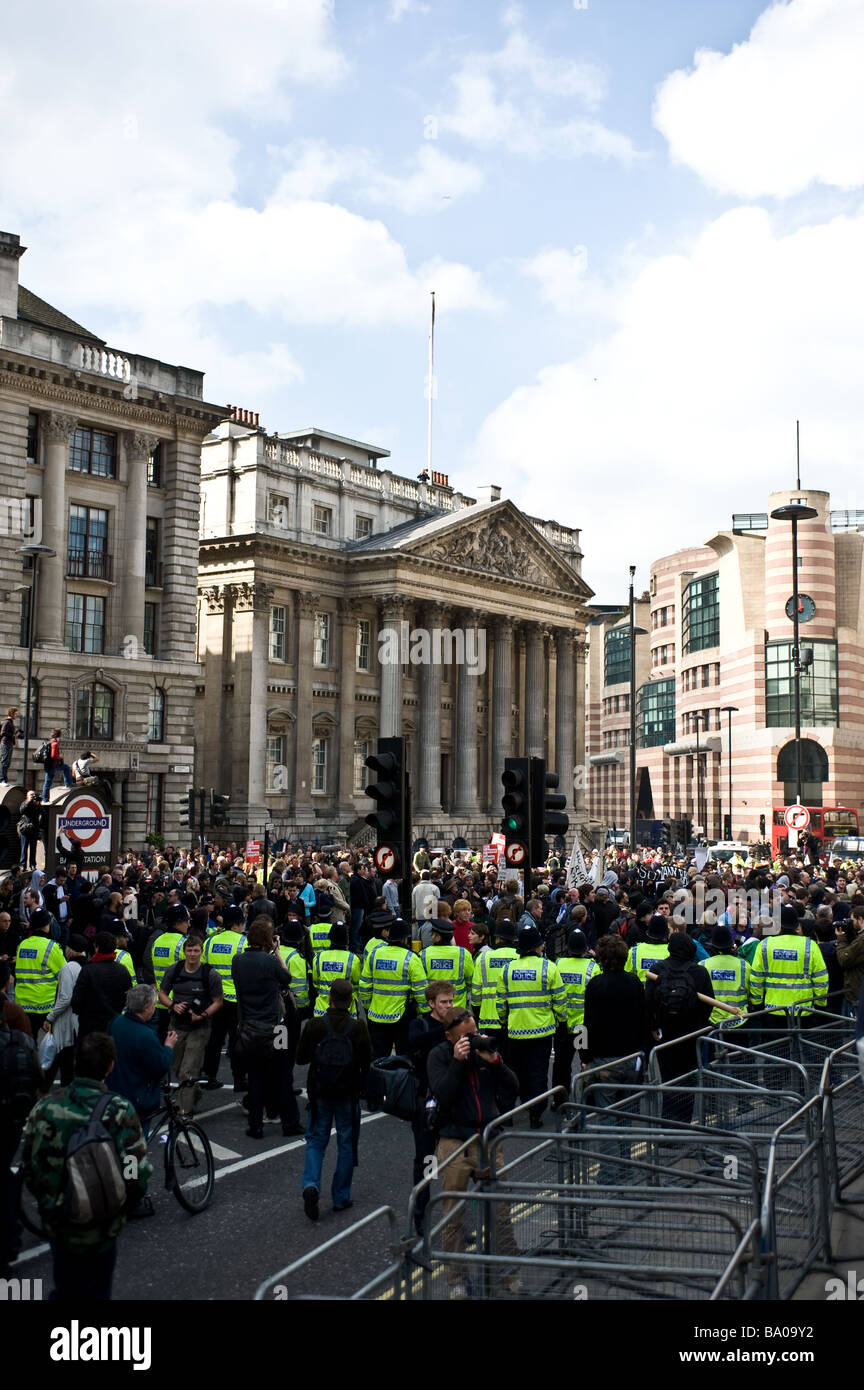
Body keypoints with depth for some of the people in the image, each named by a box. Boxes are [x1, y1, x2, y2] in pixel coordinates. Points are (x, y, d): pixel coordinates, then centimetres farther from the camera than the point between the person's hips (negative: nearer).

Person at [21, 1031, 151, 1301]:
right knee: (94, 1293, 17)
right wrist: (120, 1210, 0)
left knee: (65, 1291, 26)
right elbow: (139, 1173, -19)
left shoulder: (43, 1109, -11)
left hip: (55, 1223, 3)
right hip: (100, 1228, -3)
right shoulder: (119, 1111, -20)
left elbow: (28, 1168, -2)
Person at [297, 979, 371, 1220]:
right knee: (346, 1144, 13)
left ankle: (311, 1185, -8)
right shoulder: (358, 1028, -13)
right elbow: (367, 1062, -10)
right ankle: (341, 1197, 18)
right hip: (348, 1094, 0)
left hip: (320, 1093, 0)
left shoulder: (314, 1026, -11)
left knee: (316, 1140, 14)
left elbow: (301, 1058, -3)